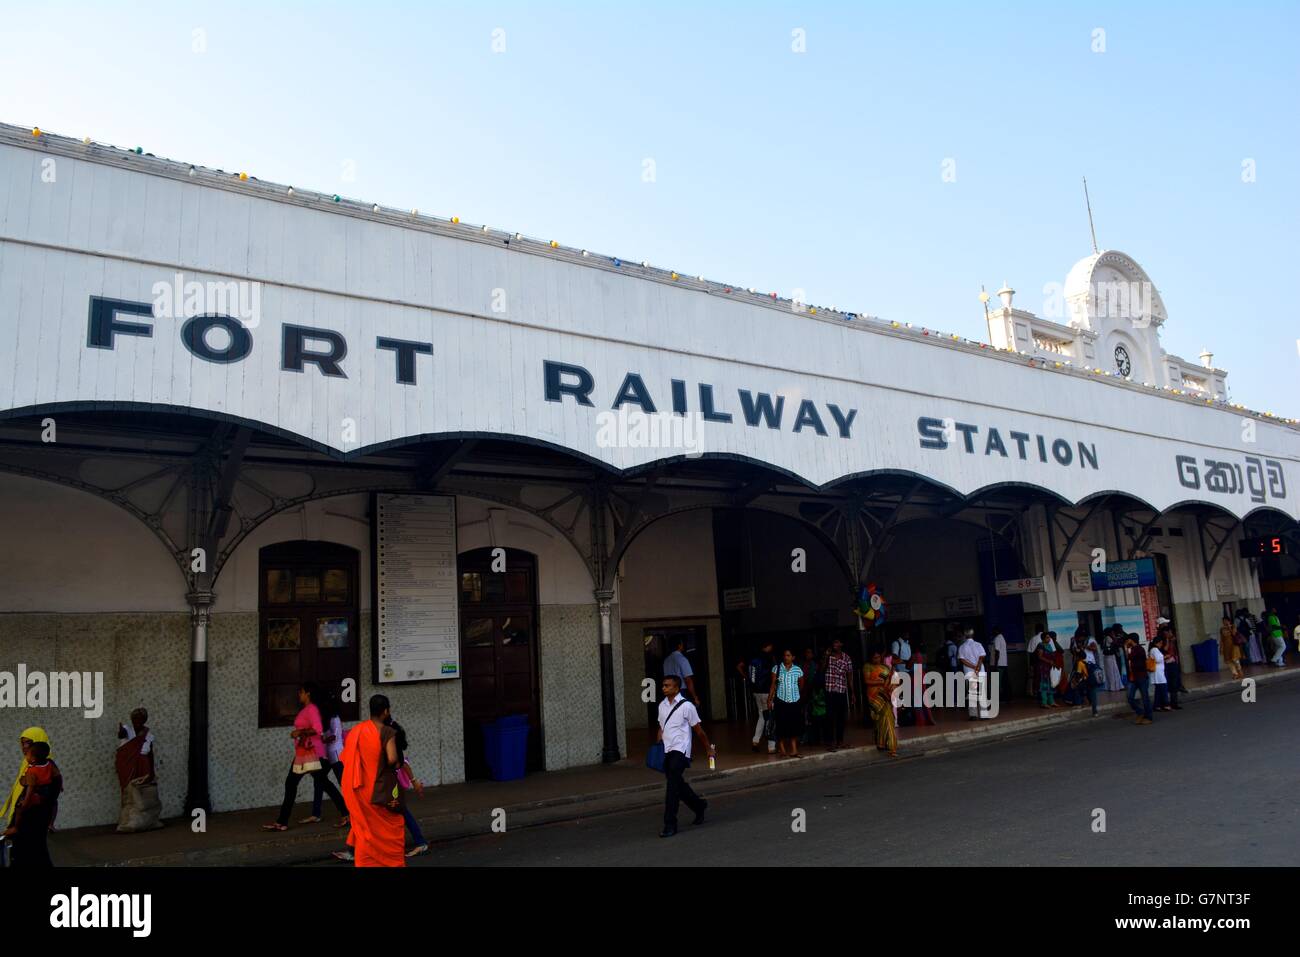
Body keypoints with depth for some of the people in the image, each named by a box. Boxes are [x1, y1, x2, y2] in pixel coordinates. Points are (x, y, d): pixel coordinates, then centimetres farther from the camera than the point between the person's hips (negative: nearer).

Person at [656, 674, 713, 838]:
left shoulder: (686, 706, -8)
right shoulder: (662, 706, 10)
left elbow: (698, 730, -1)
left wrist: (709, 748, 7)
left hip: (680, 751, -7)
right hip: (667, 751, 7)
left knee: (673, 786, -14)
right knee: (677, 784, 14)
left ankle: (670, 824, -8)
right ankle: (699, 806, 38)